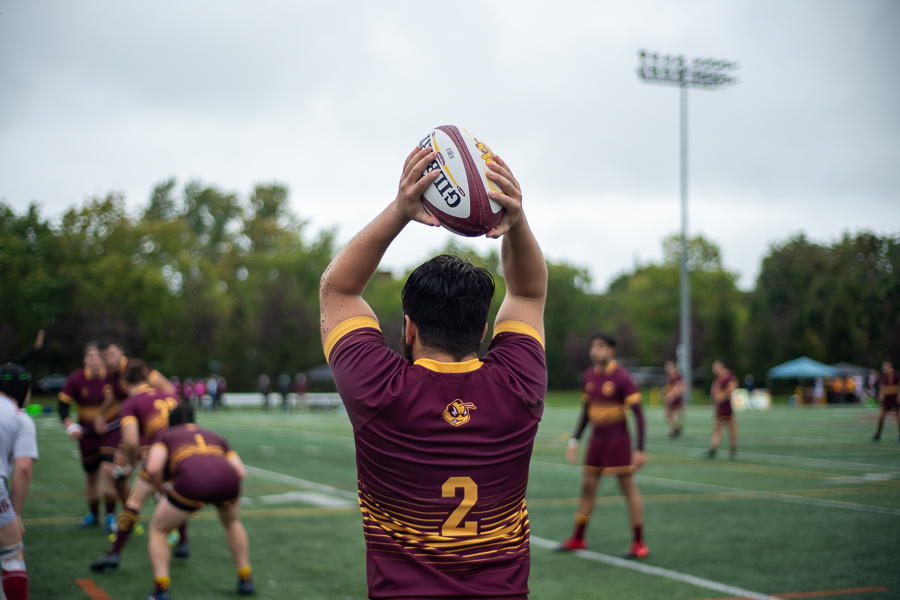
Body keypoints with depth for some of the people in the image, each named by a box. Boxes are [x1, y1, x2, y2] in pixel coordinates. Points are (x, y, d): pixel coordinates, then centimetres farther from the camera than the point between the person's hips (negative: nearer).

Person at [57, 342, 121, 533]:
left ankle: (111, 516, -3)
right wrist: (70, 426, -26)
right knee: (91, 475, 11)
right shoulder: (75, 379, -14)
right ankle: (93, 514, 33)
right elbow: (63, 405, -11)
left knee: (109, 470, -17)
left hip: (111, 431, -2)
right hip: (87, 434, 2)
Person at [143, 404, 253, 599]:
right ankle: (245, 579, 37)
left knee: (158, 530, 22)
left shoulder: (165, 436, 28)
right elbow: (241, 471, 24)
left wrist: (162, 489, 25)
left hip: (192, 482, -3)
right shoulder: (215, 437, 37)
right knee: (231, 522, 37)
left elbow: (153, 468, 7)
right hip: (227, 479, 4)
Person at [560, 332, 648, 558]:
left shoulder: (622, 378, -13)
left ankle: (639, 543, 5)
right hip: (596, 438, 6)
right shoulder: (588, 376, 7)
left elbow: (638, 414, -13)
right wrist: (574, 440, 12)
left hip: (618, 438, -6)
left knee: (628, 487, -3)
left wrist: (640, 450, -17)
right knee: (587, 486, 10)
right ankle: (577, 539, 21)